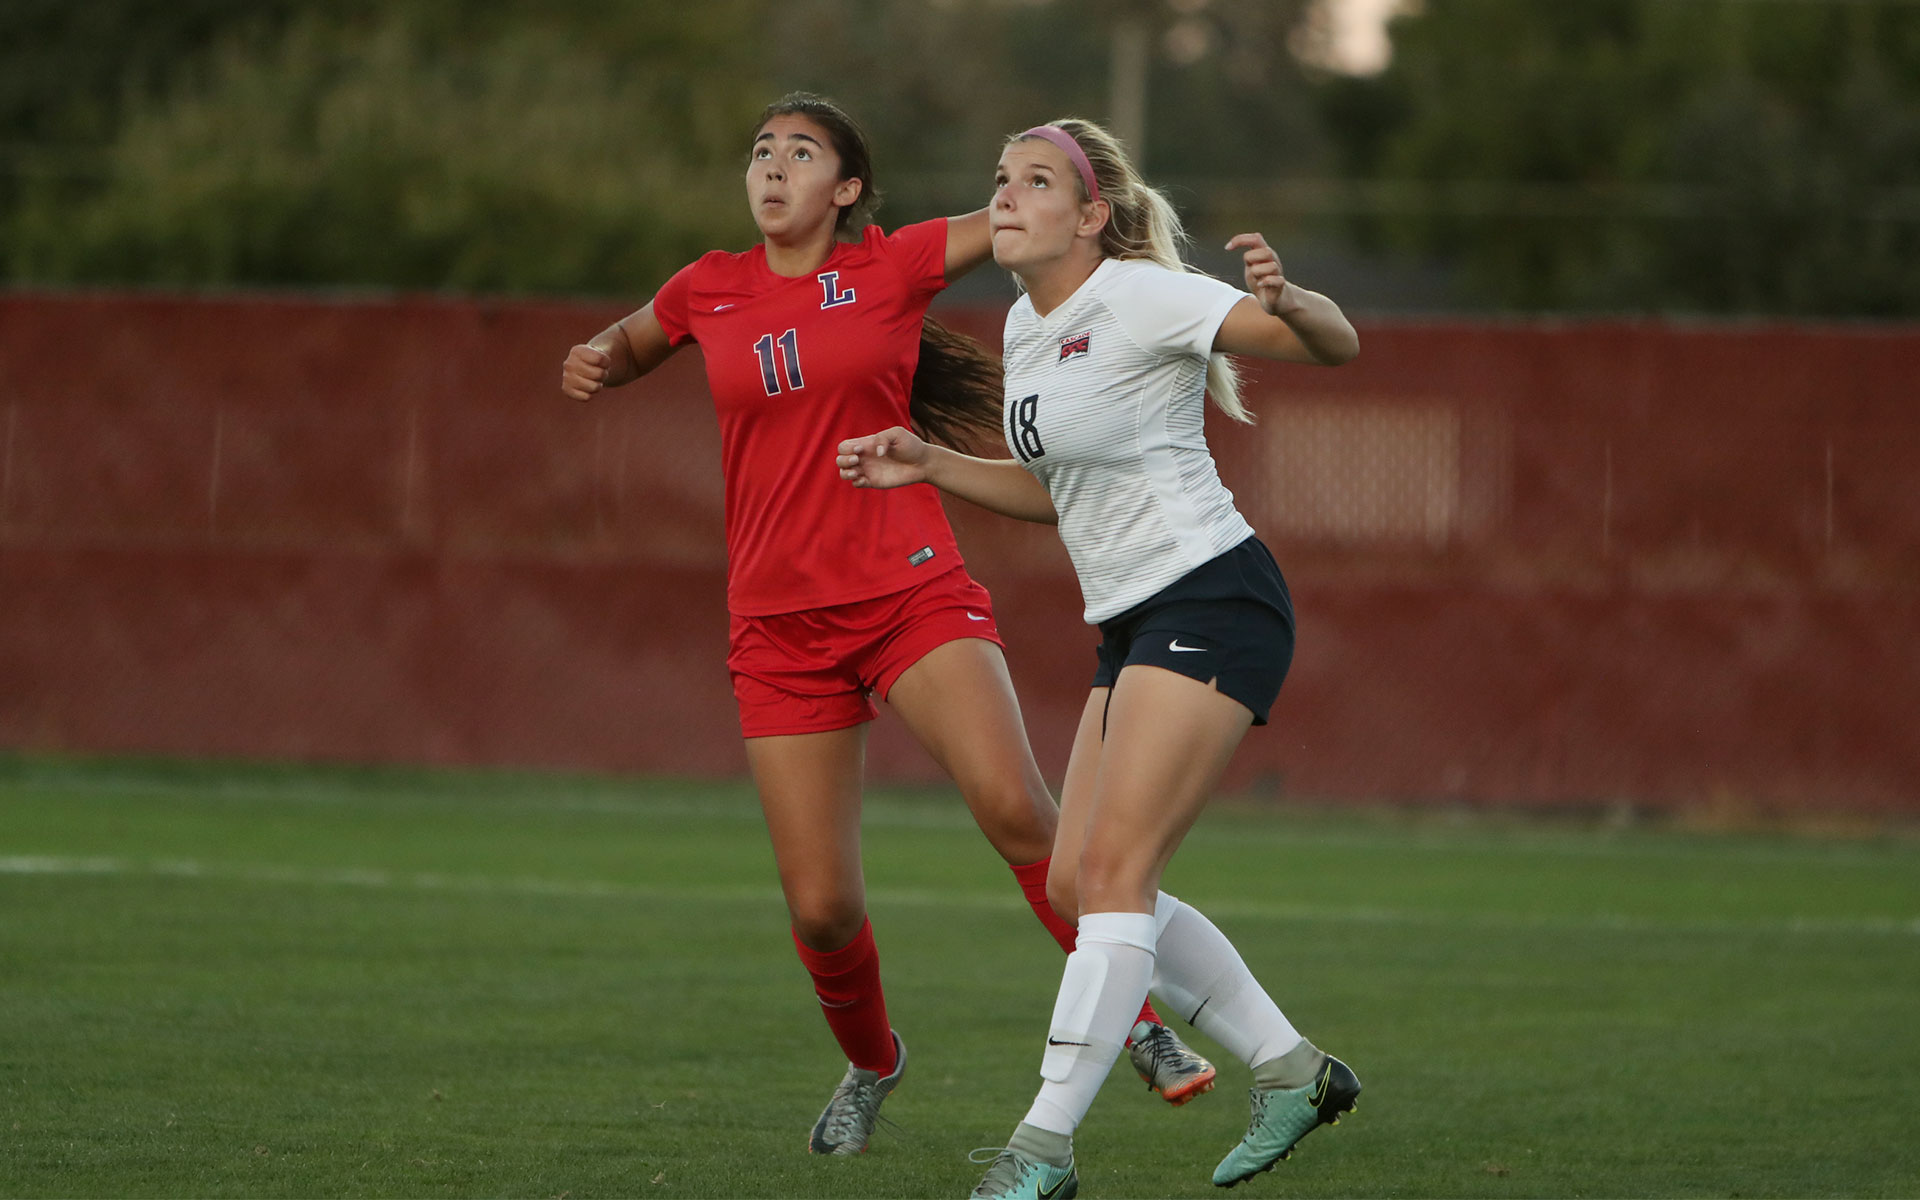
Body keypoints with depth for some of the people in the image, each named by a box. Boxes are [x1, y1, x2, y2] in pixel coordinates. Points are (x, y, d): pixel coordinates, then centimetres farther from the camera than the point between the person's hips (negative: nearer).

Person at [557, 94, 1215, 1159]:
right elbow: (630, 344, 28)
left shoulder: (893, 266, 2)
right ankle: (870, 1065, 29)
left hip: (911, 591, -2)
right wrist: (593, 360, 6)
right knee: (821, 910, -2)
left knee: (1014, 808, -26)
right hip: (779, 624, 2)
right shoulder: (710, 290, 8)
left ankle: (1142, 1026, -13)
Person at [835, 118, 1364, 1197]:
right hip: (1135, 623, 10)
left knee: (1116, 866, -16)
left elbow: (1339, 344, -18)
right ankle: (1293, 1070, 17)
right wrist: (925, 465, 15)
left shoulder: (1141, 297, -12)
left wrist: (1285, 302, -40)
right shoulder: (1028, 327, 13)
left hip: (1213, 600, -10)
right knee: (1079, 883, 7)